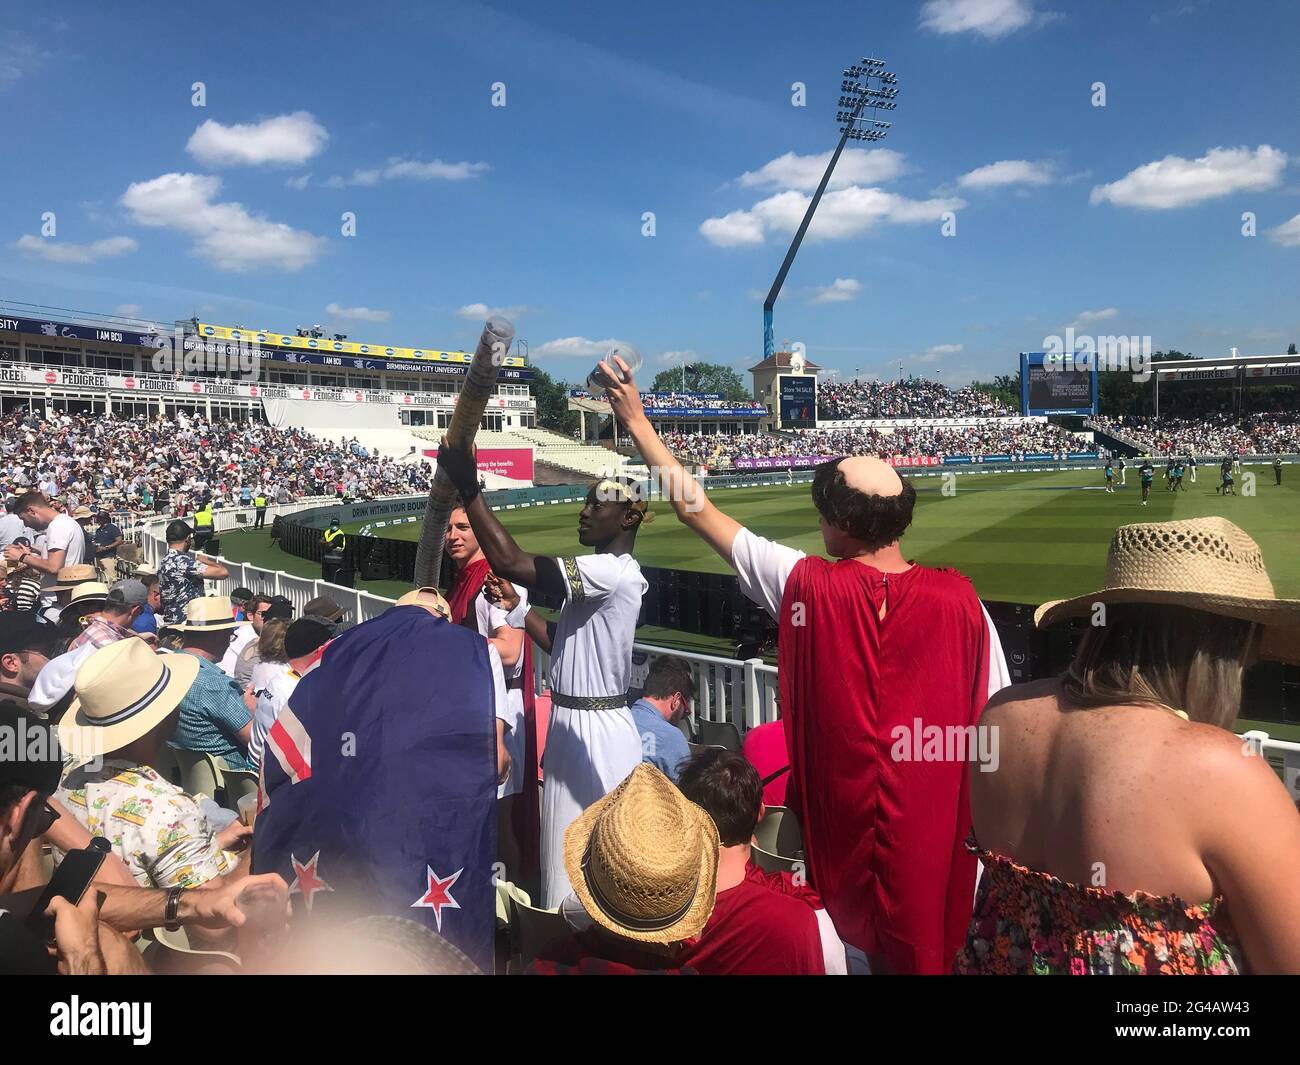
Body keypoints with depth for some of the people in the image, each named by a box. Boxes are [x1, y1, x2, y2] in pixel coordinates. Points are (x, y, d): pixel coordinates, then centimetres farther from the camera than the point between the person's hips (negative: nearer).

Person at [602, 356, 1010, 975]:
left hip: (840, 816, 0)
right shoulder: (960, 601, -14)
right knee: (928, 944, 20)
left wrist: (636, 421, 0)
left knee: (862, 936, 21)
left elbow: (696, 511, -7)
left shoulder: (805, 587, -14)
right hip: (933, 823, 0)